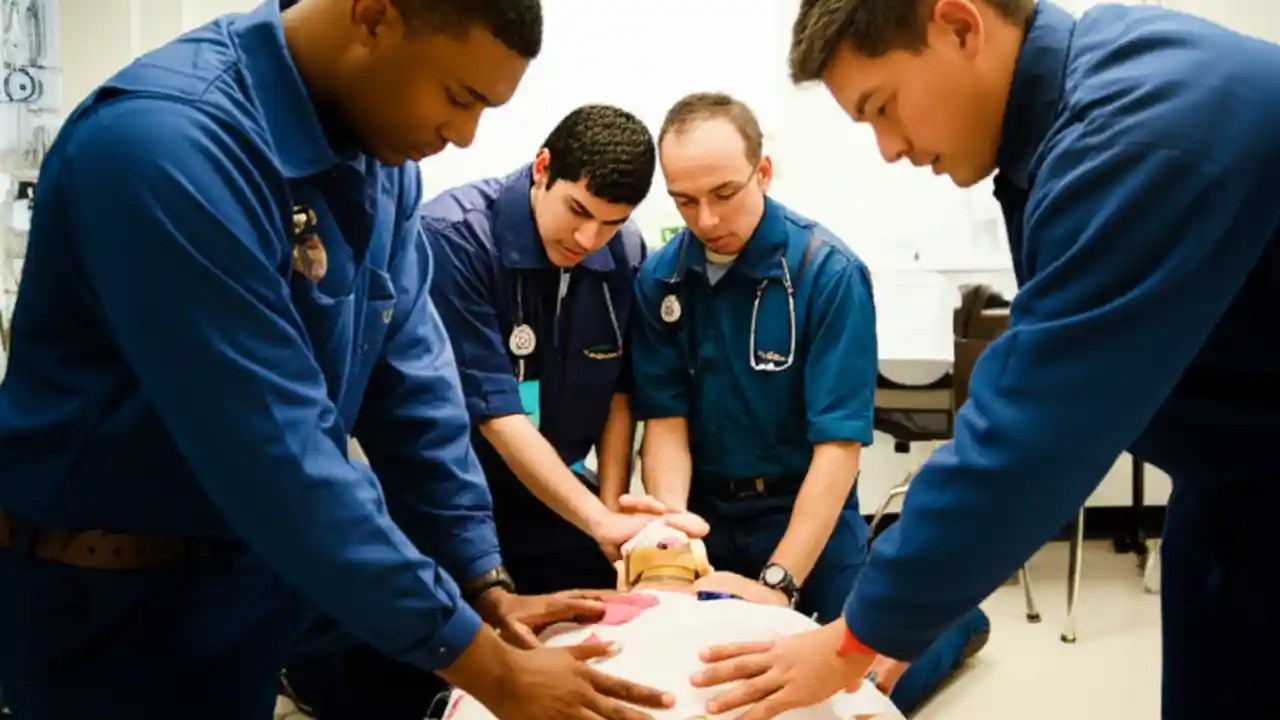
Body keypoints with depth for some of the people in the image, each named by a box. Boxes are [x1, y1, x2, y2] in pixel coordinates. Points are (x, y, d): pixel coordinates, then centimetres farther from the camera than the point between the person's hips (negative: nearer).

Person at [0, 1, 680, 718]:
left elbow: (410, 377, 0)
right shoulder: (169, 140, -28)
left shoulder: (381, 156, -3)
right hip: (119, 605, -6)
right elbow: (277, 455, -30)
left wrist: (486, 584, 0)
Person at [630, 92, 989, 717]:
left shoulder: (830, 272, -18)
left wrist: (778, 584, -28)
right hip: (706, 509, 4)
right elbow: (665, 421, -6)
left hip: (802, 505, -3)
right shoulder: (658, 279, -7)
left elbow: (839, 445, -20)